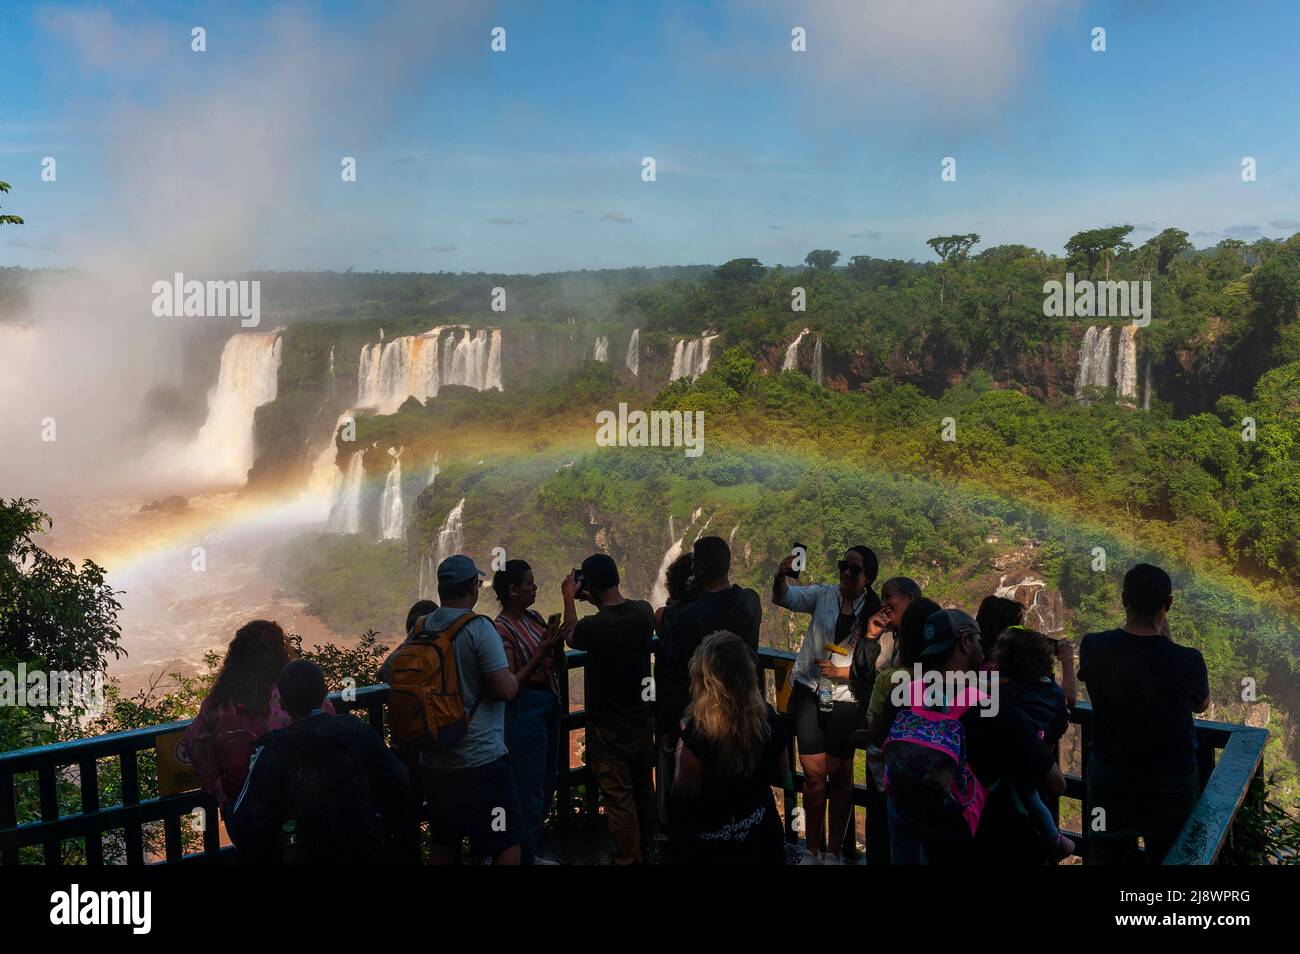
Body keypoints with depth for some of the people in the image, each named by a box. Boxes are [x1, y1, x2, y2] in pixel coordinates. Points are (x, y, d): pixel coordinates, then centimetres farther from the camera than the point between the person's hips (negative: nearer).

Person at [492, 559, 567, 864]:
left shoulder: (534, 618, 6)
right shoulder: (502, 629, -15)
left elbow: (558, 667, 11)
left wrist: (557, 645, -8)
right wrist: (540, 654, -22)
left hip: (550, 705, 8)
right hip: (525, 710, -8)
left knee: (546, 784, 17)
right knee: (529, 790, 0)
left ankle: (532, 849, 30)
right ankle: (524, 855, 14)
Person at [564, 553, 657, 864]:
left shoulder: (593, 626, -25)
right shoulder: (643, 611, -11)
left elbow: (571, 638, 0)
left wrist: (569, 599, 10)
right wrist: (598, 601, 13)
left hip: (609, 727, -6)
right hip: (643, 719, 6)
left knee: (619, 798, 5)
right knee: (644, 790, 21)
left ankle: (628, 859, 13)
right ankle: (645, 852, 37)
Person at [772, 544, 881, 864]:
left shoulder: (874, 614, -5)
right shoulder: (824, 595, -3)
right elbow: (785, 598, -16)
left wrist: (840, 672, -17)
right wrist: (780, 577, -36)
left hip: (845, 699, -1)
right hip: (810, 691, 1)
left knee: (839, 773, 9)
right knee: (813, 771, 5)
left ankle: (834, 853, 23)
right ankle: (812, 851, 18)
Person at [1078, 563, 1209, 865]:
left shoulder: (1092, 647, -19)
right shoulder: (1187, 661, -27)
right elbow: (1201, 705, -5)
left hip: (1107, 780, 3)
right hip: (1169, 785, -2)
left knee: (1107, 855, 22)